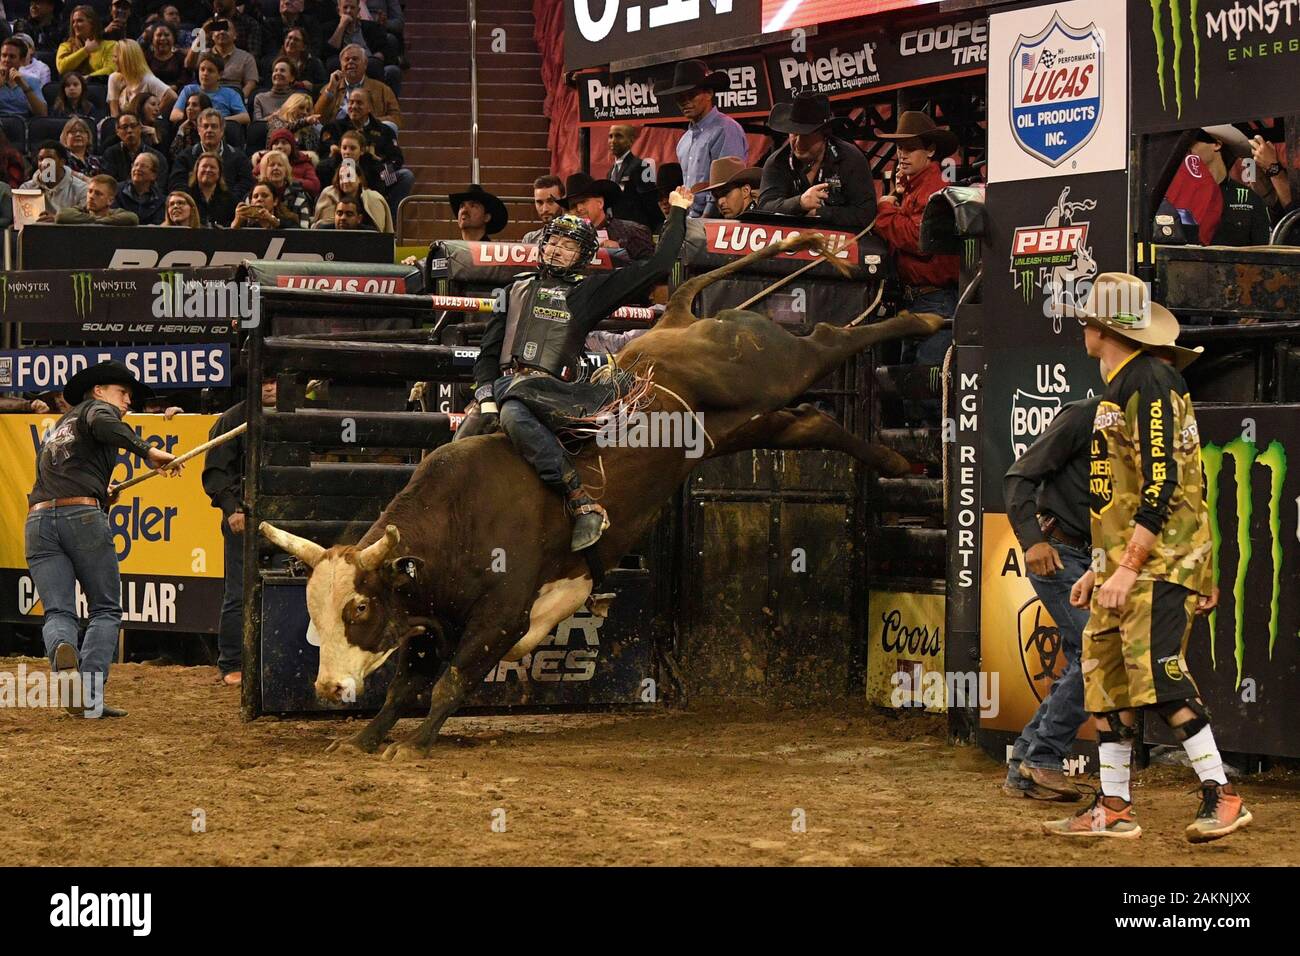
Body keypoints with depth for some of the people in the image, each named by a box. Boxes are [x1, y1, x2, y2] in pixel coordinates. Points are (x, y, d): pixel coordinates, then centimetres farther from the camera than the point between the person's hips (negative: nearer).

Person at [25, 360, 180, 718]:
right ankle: (90, 697, -11)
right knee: (106, 610, 4)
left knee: (57, 613, 0)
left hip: (39, 518, 6)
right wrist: (147, 450, -22)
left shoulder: (58, 428, 34)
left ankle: (62, 649, -36)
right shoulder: (95, 408, 10)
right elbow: (102, 424, -15)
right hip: (82, 514, -6)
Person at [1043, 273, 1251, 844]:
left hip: (1159, 561, -10)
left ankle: (1221, 797, -14)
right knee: (1103, 676, 8)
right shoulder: (1118, 388, 19)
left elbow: (1162, 484, -21)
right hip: (1121, 561, 10)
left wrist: (1128, 568, -24)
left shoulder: (1150, 383, -14)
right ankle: (1113, 810, 12)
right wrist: (1098, 568, 24)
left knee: (1155, 674, -18)